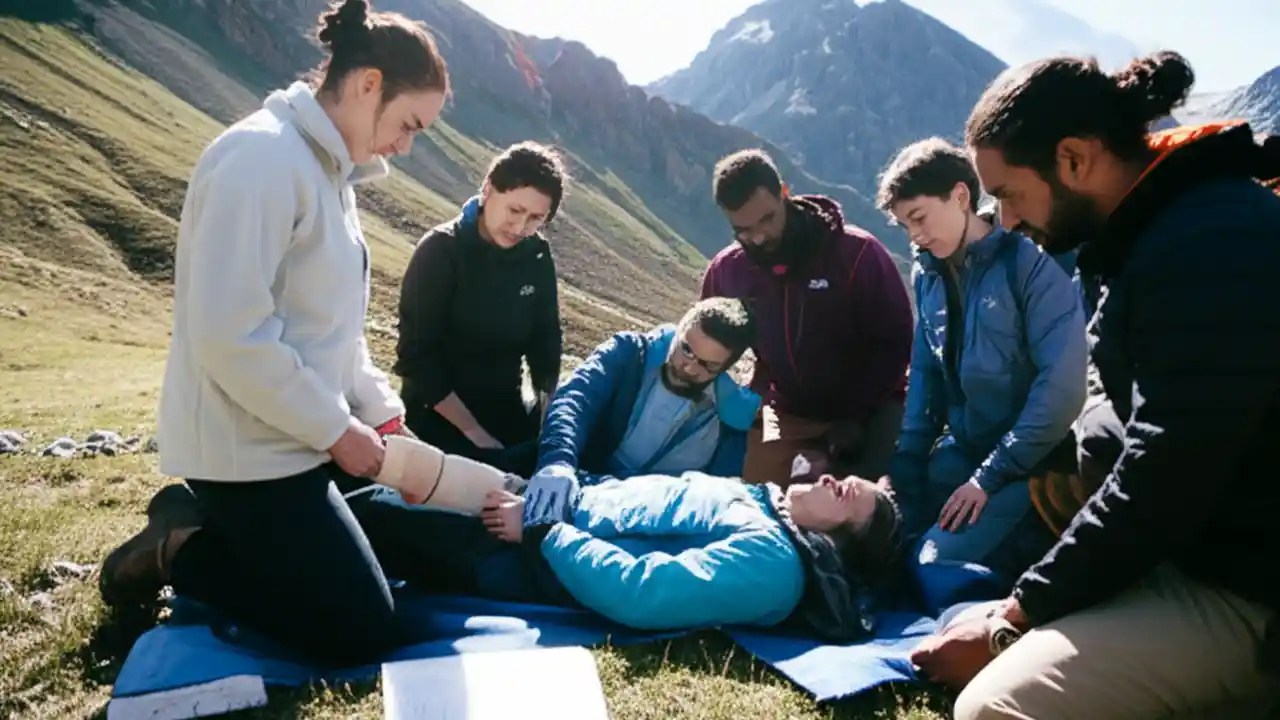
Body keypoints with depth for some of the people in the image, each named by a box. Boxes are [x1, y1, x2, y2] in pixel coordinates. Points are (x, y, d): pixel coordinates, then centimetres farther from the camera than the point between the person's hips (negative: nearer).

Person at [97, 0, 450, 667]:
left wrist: (383, 413, 5)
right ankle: (175, 551, 8)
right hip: (250, 451, -9)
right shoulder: (263, 157, -20)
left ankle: (199, 519, 20)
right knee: (366, 636, -4)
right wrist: (338, 429, -17)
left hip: (299, 438, 10)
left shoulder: (328, 168, 11)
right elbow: (230, 337, -26)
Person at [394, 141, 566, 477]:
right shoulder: (441, 250, -14)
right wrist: (473, 432, -17)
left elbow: (545, 342, 5)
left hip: (507, 410, 5)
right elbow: (417, 356, -14)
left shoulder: (538, 257, -2)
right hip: (441, 417, -5)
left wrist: (550, 415, -8)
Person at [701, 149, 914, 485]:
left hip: (866, 412, -3)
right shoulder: (726, 269, -5)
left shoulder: (856, 252, -18)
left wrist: (855, 418, -14)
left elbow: (895, 342, -11)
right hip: (785, 416, 4)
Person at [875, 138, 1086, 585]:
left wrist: (990, 476, -18)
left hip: (1027, 464, -6)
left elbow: (1062, 384, -20)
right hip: (961, 450, 7)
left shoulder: (1029, 262, -15)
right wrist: (905, 464, 0)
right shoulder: (927, 275, 5)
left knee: (939, 567, -20)